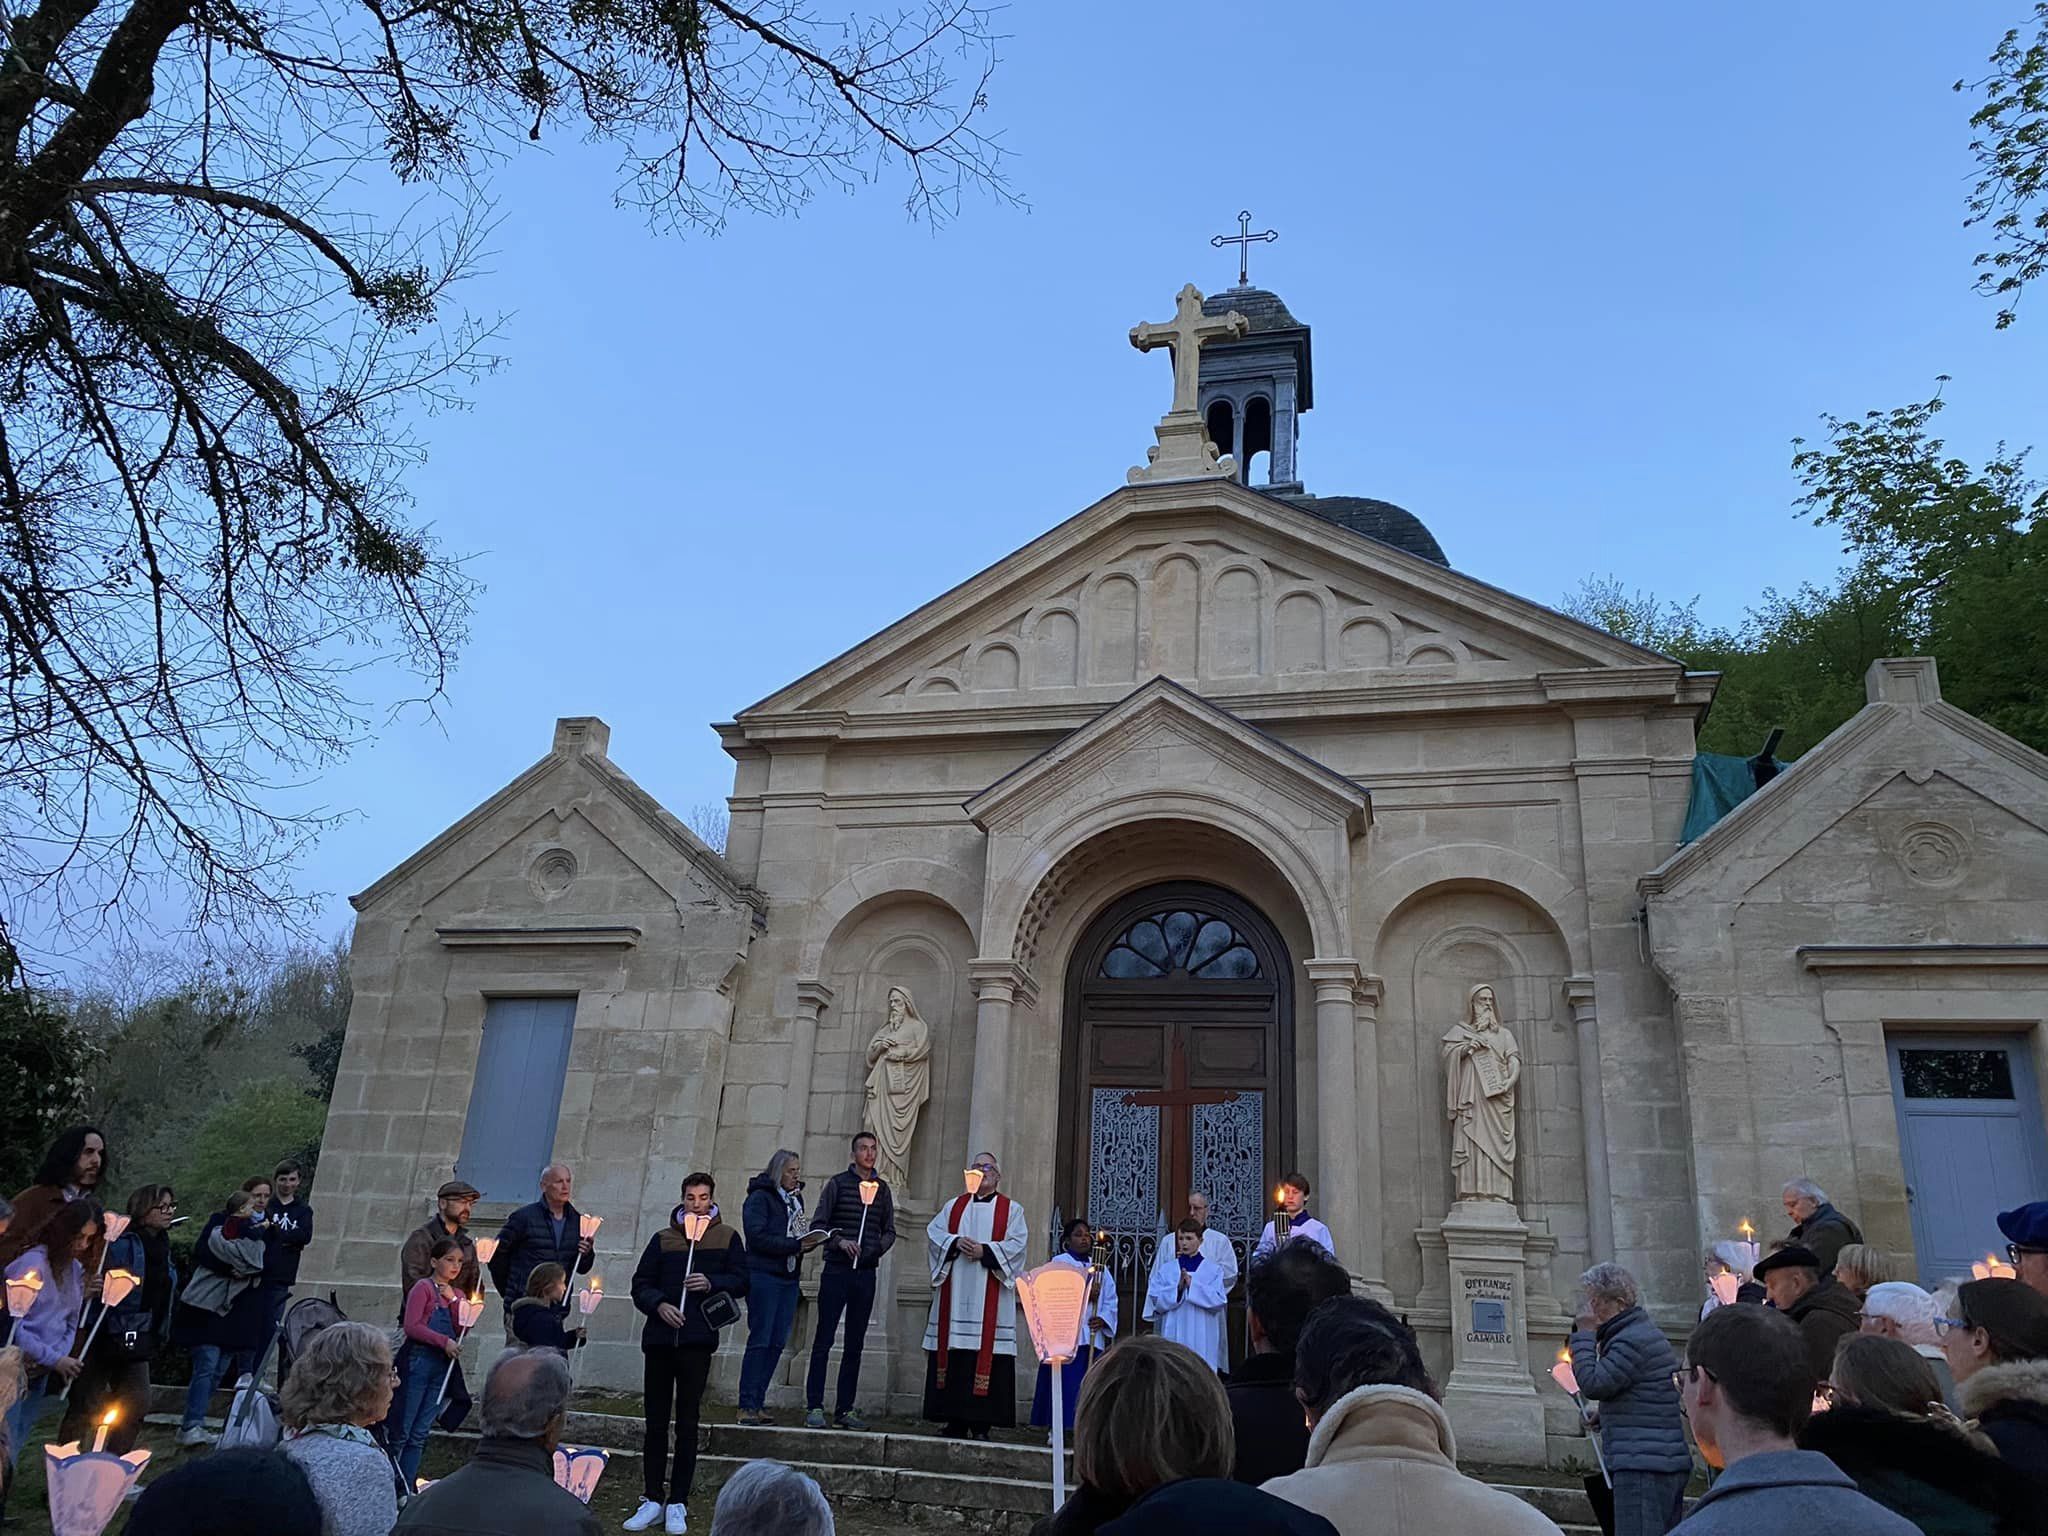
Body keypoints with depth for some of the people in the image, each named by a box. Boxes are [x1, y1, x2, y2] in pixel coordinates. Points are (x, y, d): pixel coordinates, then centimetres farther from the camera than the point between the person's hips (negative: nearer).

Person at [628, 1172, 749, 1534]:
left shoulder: (727, 1238, 7)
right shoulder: (662, 1239, 10)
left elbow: (741, 1281, 5)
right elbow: (641, 1284, 8)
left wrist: (712, 1283, -13)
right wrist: (659, 1304, -10)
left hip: (697, 1340, -2)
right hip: (659, 1338, 2)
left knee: (687, 1422, 2)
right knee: (655, 1421, 6)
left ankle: (678, 1503, 10)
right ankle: (653, 1500, 15)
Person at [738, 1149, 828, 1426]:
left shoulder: (795, 1198, 18)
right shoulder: (760, 1197, -6)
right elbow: (757, 1236, -16)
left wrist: (811, 1240, -1)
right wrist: (795, 1245, -19)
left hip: (789, 1278, 7)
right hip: (763, 1275, -7)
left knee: (778, 1342, 5)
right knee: (760, 1340, -6)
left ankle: (758, 1402, 11)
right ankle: (747, 1405, -2)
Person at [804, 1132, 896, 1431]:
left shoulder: (882, 1188, 11)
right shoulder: (838, 1183, 1)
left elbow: (889, 1231, 15)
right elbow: (817, 1223, -2)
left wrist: (878, 1248, -4)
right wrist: (839, 1240, -17)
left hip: (866, 1272, 4)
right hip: (837, 1271, -4)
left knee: (855, 1343, 7)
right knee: (824, 1340, -4)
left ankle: (845, 1409, 12)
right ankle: (814, 1407, 0)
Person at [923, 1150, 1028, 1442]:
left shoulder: (1011, 1209, 10)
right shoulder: (954, 1206, 17)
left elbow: (1016, 1243, -3)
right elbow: (934, 1232, 6)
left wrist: (985, 1250, -15)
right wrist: (955, 1242, -12)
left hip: (989, 1295, -2)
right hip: (955, 1292, 3)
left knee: (985, 1352, -8)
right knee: (954, 1355, -1)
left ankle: (981, 1424, -5)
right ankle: (954, 1422, 5)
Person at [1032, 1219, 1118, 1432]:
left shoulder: (1100, 1267, 19)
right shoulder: (1059, 1262, 5)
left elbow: (1111, 1298, 12)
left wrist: (1103, 1319, -6)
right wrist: (1083, 1295, -16)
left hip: (1093, 1337, 4)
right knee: (1064, 1383, -9)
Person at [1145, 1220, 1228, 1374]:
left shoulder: (1212, 1269, 4)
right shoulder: (1167, 1270, 7)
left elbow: (1219, 1299, -7)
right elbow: (1156, 1301, 0)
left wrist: (1192, 1285, -15)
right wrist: (1177, 1288, -15)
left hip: (1202, 1337, -1)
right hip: (1174, 1334, 1)